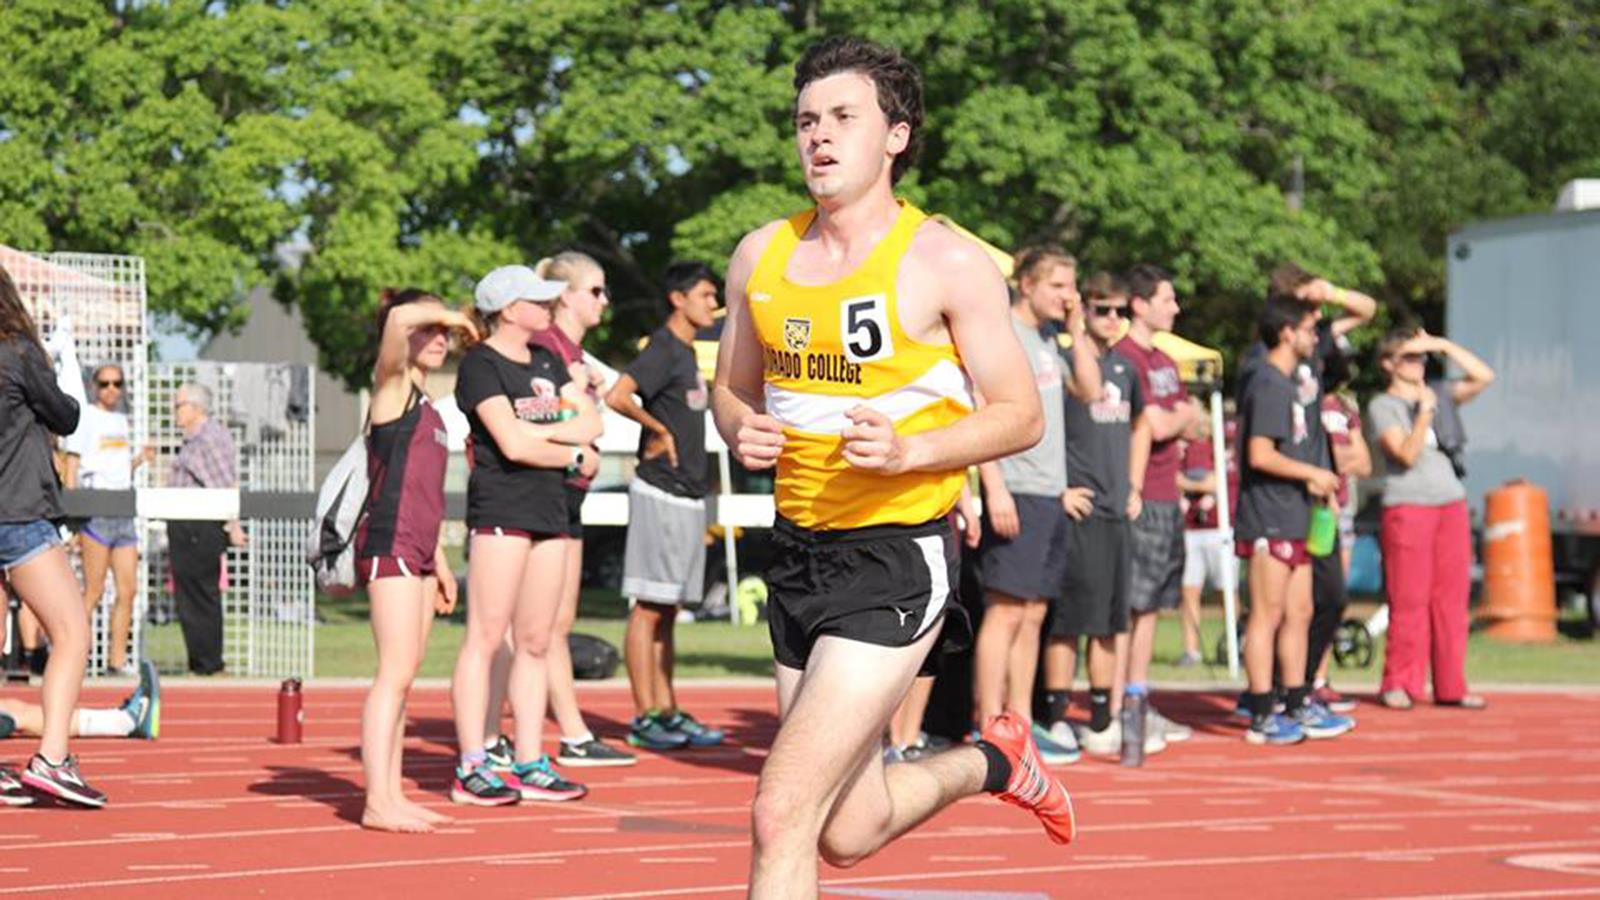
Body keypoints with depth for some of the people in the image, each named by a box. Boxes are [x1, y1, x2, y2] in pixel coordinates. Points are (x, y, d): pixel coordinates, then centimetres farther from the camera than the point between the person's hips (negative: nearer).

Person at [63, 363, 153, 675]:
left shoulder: (122, 420, 18)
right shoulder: (85, 416, -3)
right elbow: (71, 465, -7)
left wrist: (140, 459, 6)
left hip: (123, 509, 7)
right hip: (95, 510, -7)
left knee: (128, 589, 4)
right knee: (94, 591, -8)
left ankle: (117, 659, 10)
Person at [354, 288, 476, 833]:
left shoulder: (425, 405, 20)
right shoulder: (393, 387, -4)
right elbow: (398, 319, -24)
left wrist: (439, 560, 25)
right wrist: (445, 314, -6)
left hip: (416, 552, 9)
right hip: (388, 545, -9)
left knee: (403, 678, 8)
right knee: (396, 673, -12)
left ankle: (392, 795, 11)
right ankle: (378, 802, -14)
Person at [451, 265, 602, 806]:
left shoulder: (549, 361, 18)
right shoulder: (481, 364, -6)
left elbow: (591, 424, 8)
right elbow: (512, 445, -15)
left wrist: (536, 432, -8)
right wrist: (576, 456, -2)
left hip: (549, 509, 8)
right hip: (499, 507, -8)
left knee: (535, 643, 9)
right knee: (486, 638, -8)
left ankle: (530, 764, 13)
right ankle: (471, 767, -7)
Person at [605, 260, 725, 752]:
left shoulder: (687, 352, 16)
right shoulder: (663, 349, -12)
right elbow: (617, 396, -26)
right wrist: (659, 430, -14)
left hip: (687, 495, 9)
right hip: (660, 494, -9)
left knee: (666, 610, 12)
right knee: (648, 607, -6)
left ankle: (667, 712, 16)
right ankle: (645, 718, -4)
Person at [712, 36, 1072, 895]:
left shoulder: (947, 263, -9)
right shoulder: (761, 257, 6)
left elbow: (1021, 416, -6)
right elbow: (733, 389, 19)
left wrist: (908, 449, -23)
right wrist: (742, 430, -5)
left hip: (897, 558, -6)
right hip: (799, 552, 6)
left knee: (782, 814, -17)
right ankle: (991, 761, 45)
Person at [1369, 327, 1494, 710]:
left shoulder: (1440, 394, 15)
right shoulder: (1382, 406, -1)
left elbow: (1484, 376, 6)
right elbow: (1407, 455, -12)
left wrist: (1444, 346, 2)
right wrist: (1424, 412, -18)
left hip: (1452, 504, 5)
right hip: (1407, 506, -5)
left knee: (1452, 597, 3)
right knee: (1409, 599, -7)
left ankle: (1450, 687, 7)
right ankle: (1398, 684, 0)